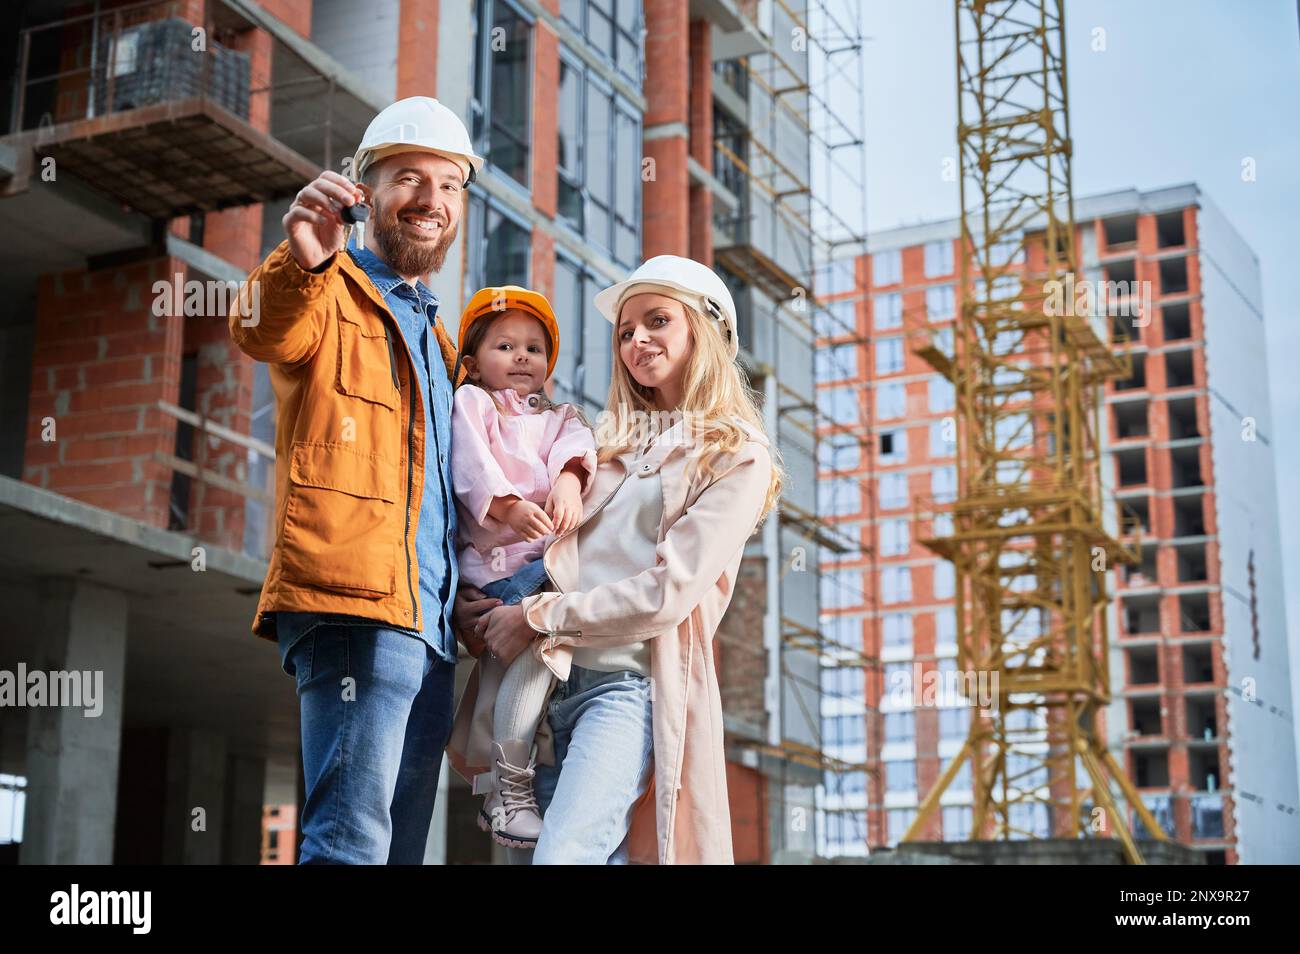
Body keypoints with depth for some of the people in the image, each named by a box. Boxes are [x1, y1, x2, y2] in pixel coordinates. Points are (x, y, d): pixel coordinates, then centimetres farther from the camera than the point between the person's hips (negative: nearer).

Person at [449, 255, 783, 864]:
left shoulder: (738, 457, 2)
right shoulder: (612, 441, 22)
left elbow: (667, 593, -9)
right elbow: (555, 543, 19)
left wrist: (540, 616, -7)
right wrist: (502, 610, -2)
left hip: (633, 683, -6)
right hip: (555, 678, 6)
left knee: (560, 857, -22)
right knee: (602, 857, 3)